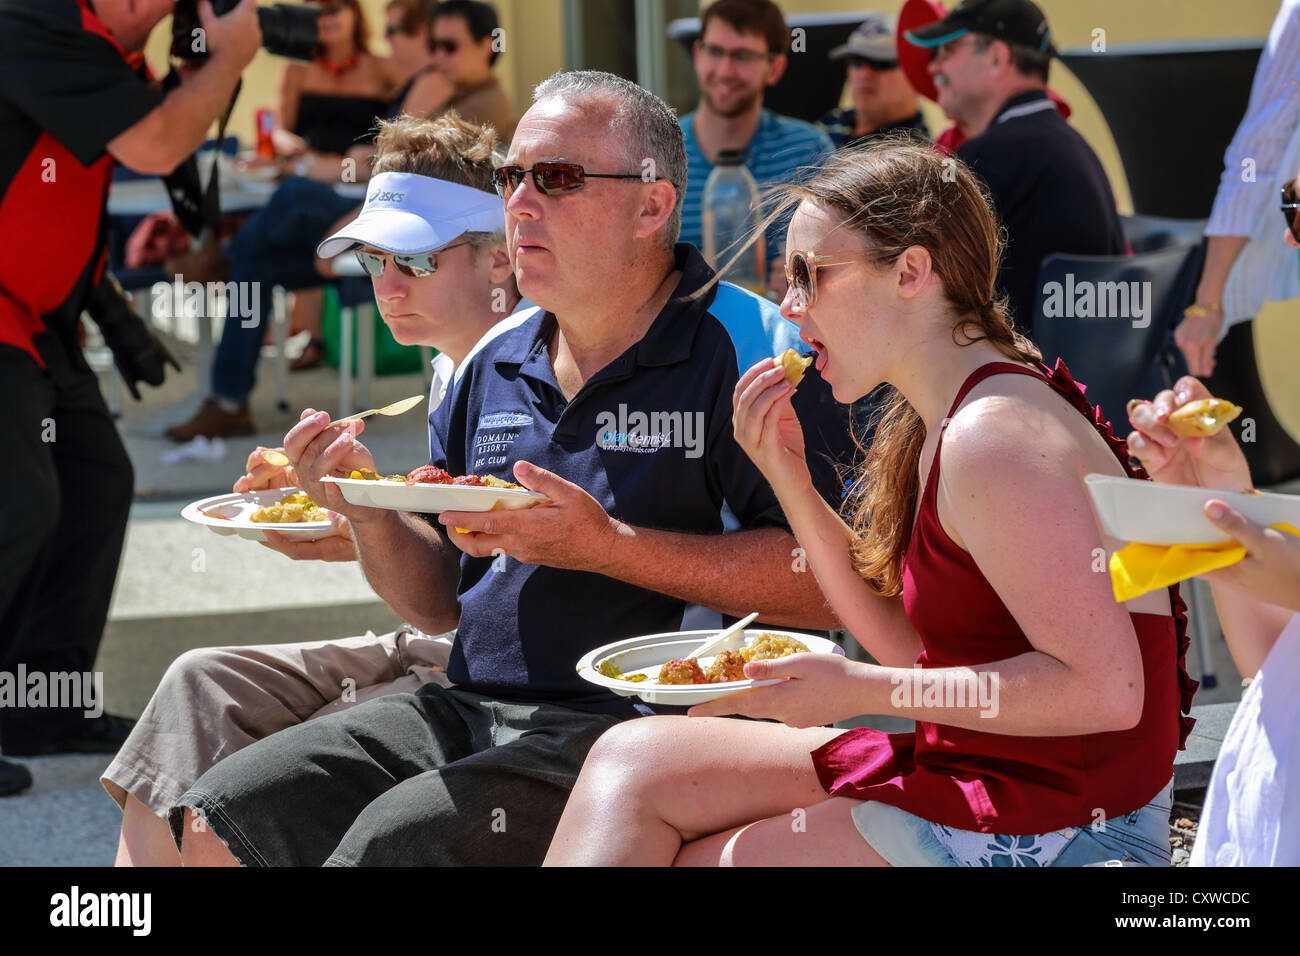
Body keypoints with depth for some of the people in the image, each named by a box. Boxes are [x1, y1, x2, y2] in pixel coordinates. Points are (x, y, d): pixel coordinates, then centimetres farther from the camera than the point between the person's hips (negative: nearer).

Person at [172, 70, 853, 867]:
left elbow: (830, 585, -18)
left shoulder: (749, 347, -7)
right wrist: (367, 512, -1)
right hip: (469, 708, 7)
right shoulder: (493, 364, 16)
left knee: (390, 840, -27)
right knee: (222, 817, -7)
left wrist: (606, 547, -20)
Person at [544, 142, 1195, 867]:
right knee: (635, 762, 5)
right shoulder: (938, 424, 10)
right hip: (977, 773, 10)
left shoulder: (994, 437, -21)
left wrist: (862, 690, -21)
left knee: (693, 857, -7)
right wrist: (791, 483, 3)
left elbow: (1105, 687, -26)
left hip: (1054, 827, -10)